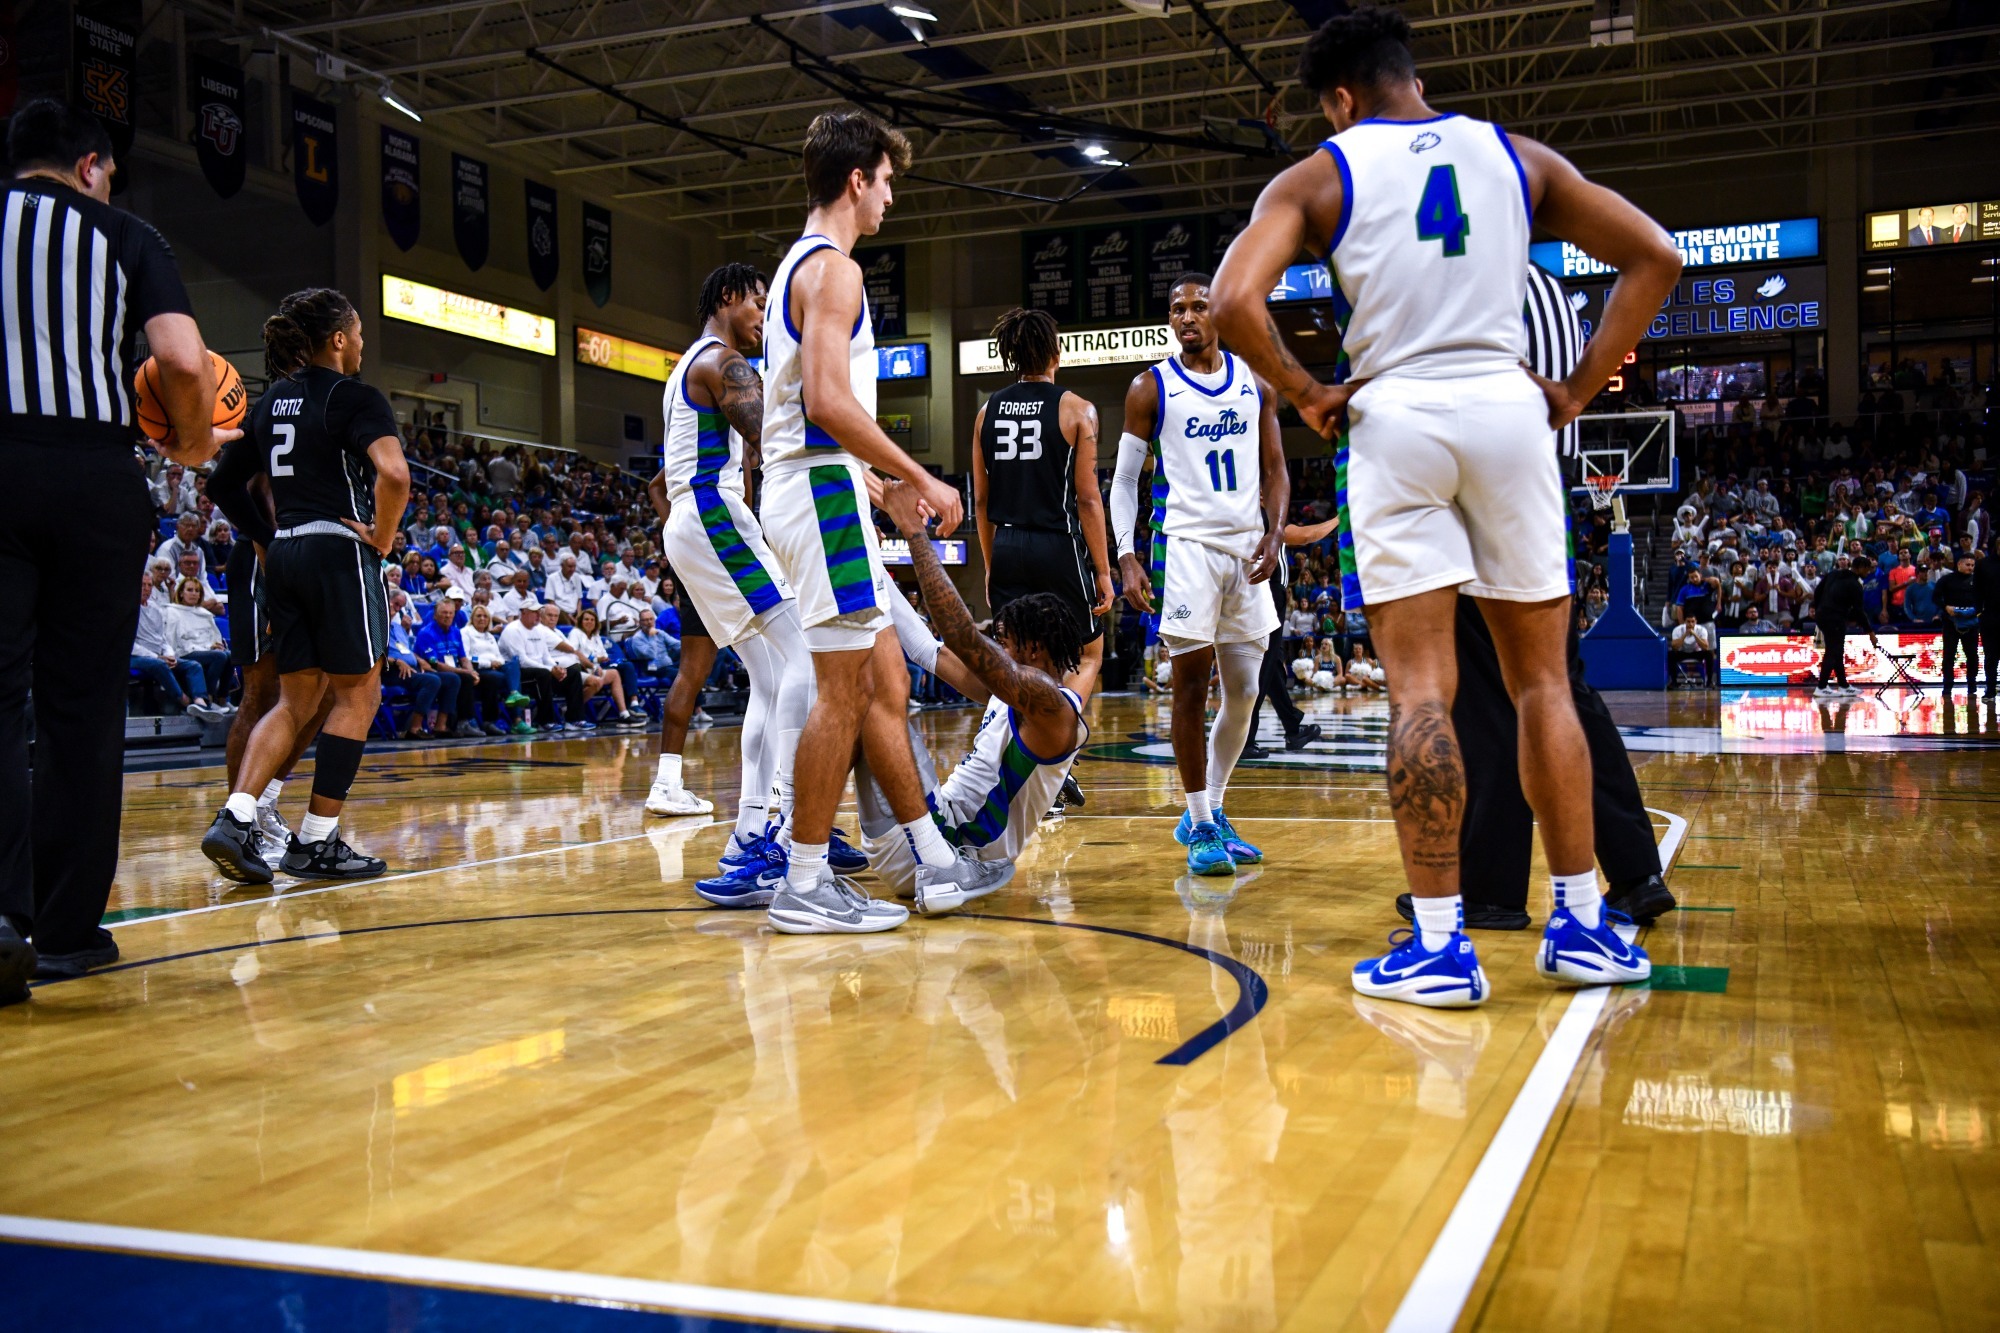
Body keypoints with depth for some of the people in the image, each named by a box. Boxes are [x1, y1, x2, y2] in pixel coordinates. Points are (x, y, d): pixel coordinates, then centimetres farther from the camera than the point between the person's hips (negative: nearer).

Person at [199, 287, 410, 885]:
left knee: (296, 701, 12)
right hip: (340, 550, -7)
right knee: (357, 695, 3)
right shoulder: (356, 397, -7)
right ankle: (316, 842, 3)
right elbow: (393, 474, -23)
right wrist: (382, 539, -11)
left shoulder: (271, 400, 14)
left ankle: (235, 818, -4)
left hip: (284, 552, 7)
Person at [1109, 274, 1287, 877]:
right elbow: (1124, 478, 3)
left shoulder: (1255, 382, 10)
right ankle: (1201, 826, 0)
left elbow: (1274, 469, 13)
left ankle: (1210, 811, 22)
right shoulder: (1151, 388, 1)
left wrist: (1275, 533, -4)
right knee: (1191, 681, -9)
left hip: (1247, 546, 4)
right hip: (1186, 544, -4)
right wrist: (1127, 557, -9)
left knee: (1244, 692, 7)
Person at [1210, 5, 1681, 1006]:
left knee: (1422, 689, -2)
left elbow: (1234, 303, -10)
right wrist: (1580, 389, 11)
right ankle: (1581, 924, 16)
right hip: (1508, 409, 3)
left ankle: (1438, 944, -2)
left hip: (1396, 418, -2)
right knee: (1541, 681, 10)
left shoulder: (1319, 175, 6)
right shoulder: (1515, 155, 14)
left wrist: (1305, 394, 3)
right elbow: (1654, 258, 11)